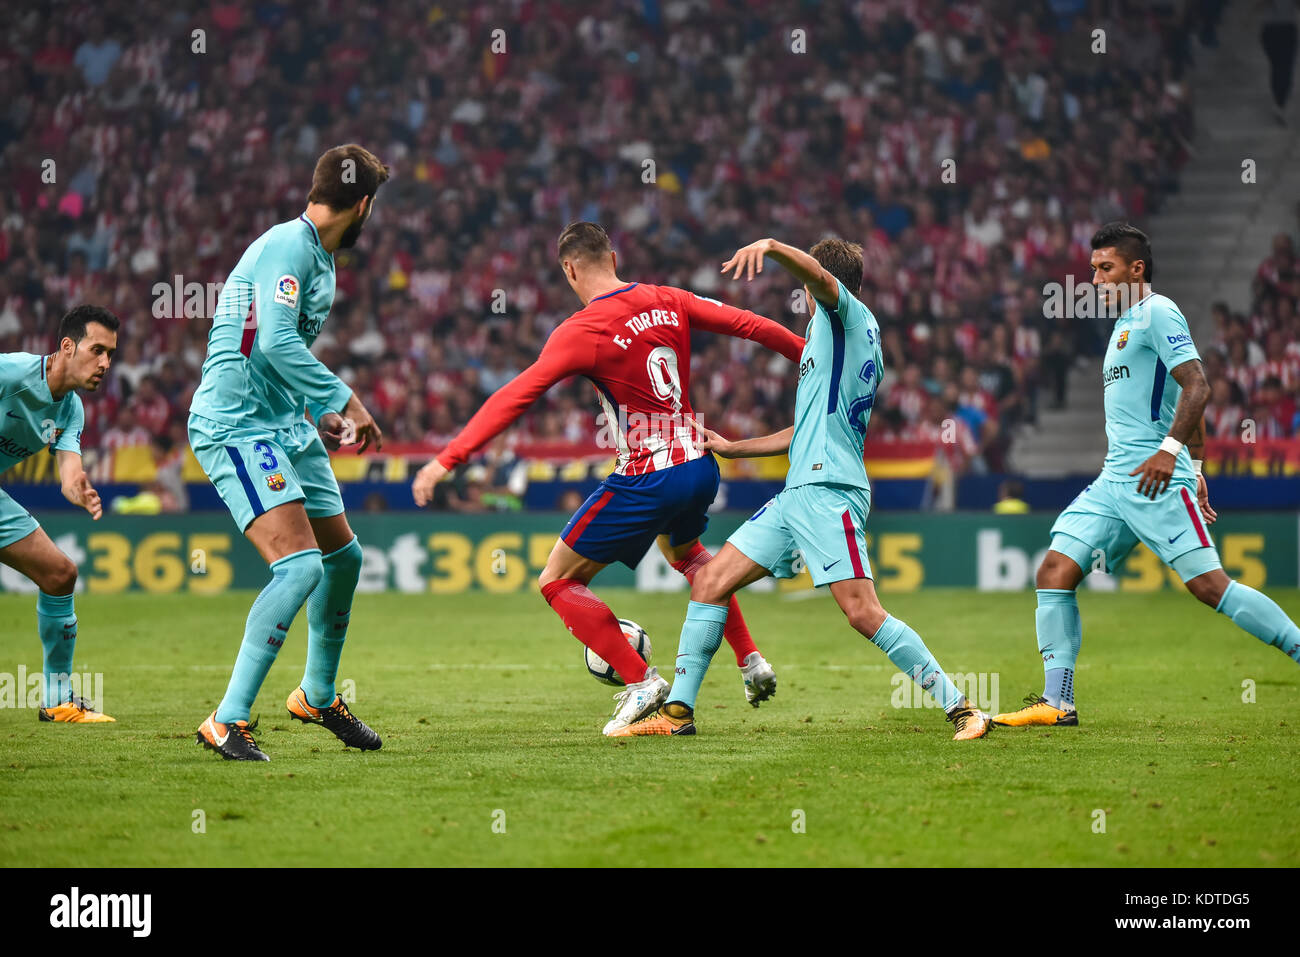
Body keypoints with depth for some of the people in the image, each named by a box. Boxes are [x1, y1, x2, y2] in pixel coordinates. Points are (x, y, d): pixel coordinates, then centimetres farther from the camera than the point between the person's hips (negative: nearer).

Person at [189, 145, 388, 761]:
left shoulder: (319, 258, 16)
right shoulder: (287, 247, -15)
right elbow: (276, 342, -27)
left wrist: (318, 412, 22)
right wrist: (344, 401, -22)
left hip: (283, 428, 10)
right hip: (237, 426, -10)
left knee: (343, 556, 18)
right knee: (300, 565, -21)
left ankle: (317, 696, 39)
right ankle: (227, 721, -18)